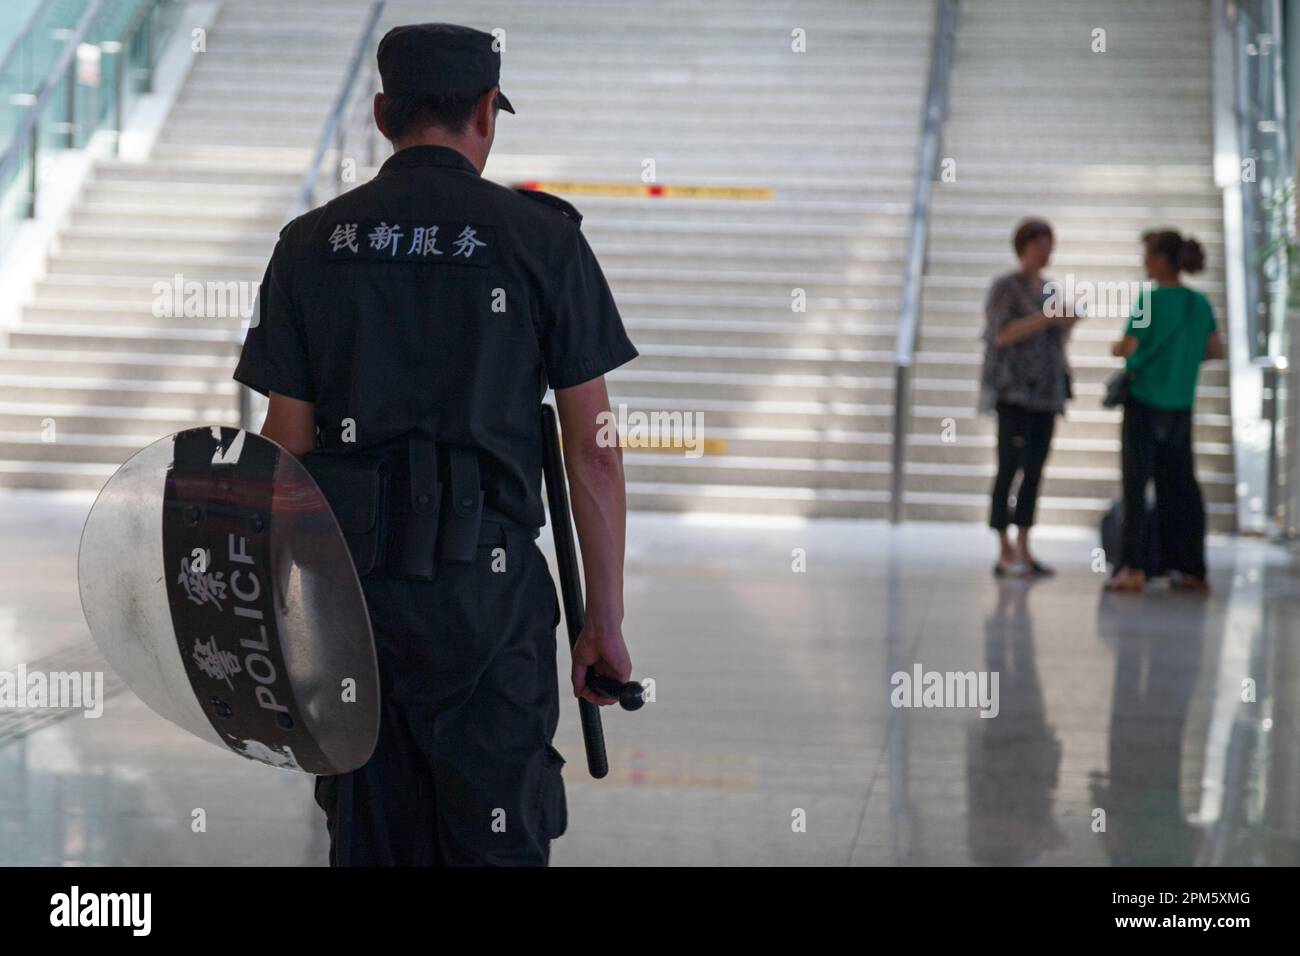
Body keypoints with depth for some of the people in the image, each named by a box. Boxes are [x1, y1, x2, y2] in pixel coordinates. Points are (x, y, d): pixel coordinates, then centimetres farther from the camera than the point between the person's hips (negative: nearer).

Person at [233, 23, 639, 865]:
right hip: (481, 588, -3)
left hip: (346, 582, 3)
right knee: (495, 842, 4)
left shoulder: (310, 245, 6)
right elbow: (594, 448, -3)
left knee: (370, 837, 13)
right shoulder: (541, 238, -2)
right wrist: (606, 620, 3)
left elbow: (286, 446, 5)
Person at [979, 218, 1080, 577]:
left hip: (1044, 392, 8)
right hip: (1014, 389, -7)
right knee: (1010, 468, -10)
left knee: (1034, 471, 4)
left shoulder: (1047, 291, 17)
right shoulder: (1004, 287, -5)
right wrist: (1047, 317, -23)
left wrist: (1068, 323, -1)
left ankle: (1023, 551, 6)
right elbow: (1000, 335, -17)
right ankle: (1004, 554, -9)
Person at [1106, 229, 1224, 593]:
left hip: (1145, 403, -5)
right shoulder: (1200, 303, 5)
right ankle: (1192, 570, 15)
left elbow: (1127, 348, -15)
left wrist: (1116, 348, 6)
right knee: (1181, 485, 12)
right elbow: (1217, 350, 11)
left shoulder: (1149, 300, -12)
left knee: (1136, 485, -3)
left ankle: (1131, 567, -11)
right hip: (1181, 408, 5)